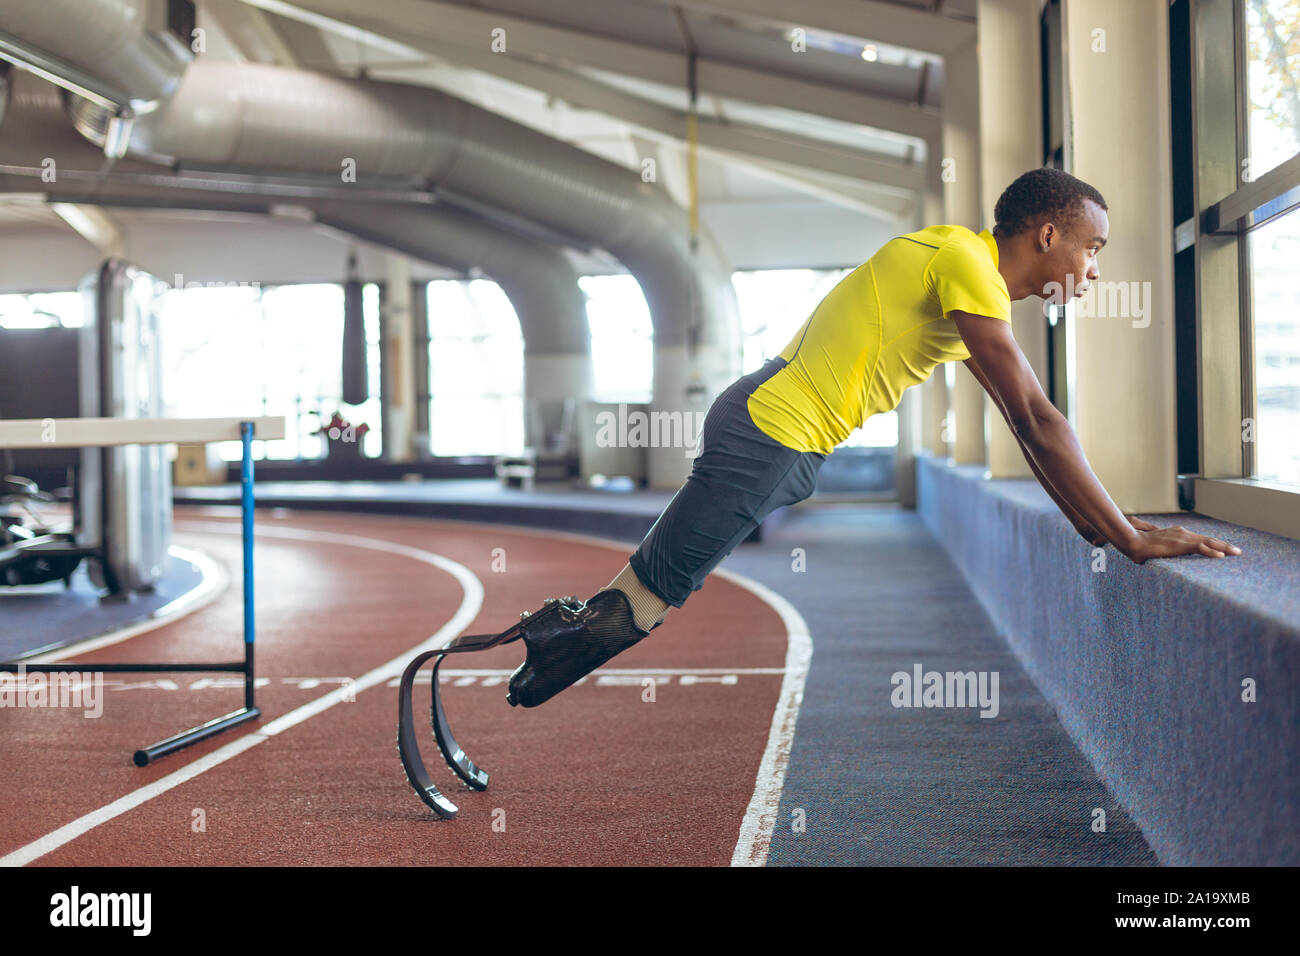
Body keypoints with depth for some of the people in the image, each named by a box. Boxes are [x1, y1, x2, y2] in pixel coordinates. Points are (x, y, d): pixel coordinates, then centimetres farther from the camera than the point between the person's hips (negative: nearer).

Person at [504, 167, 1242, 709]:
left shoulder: (976, 281, 15)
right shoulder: (965, 263, -17)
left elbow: (1032, 426, 20)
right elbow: (1035, 419, -22)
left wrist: (1105, 524, 15)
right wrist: (1129, 539, -20)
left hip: (794, 453, 10)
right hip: (768, 433, -10)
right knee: (647, 595, -2)